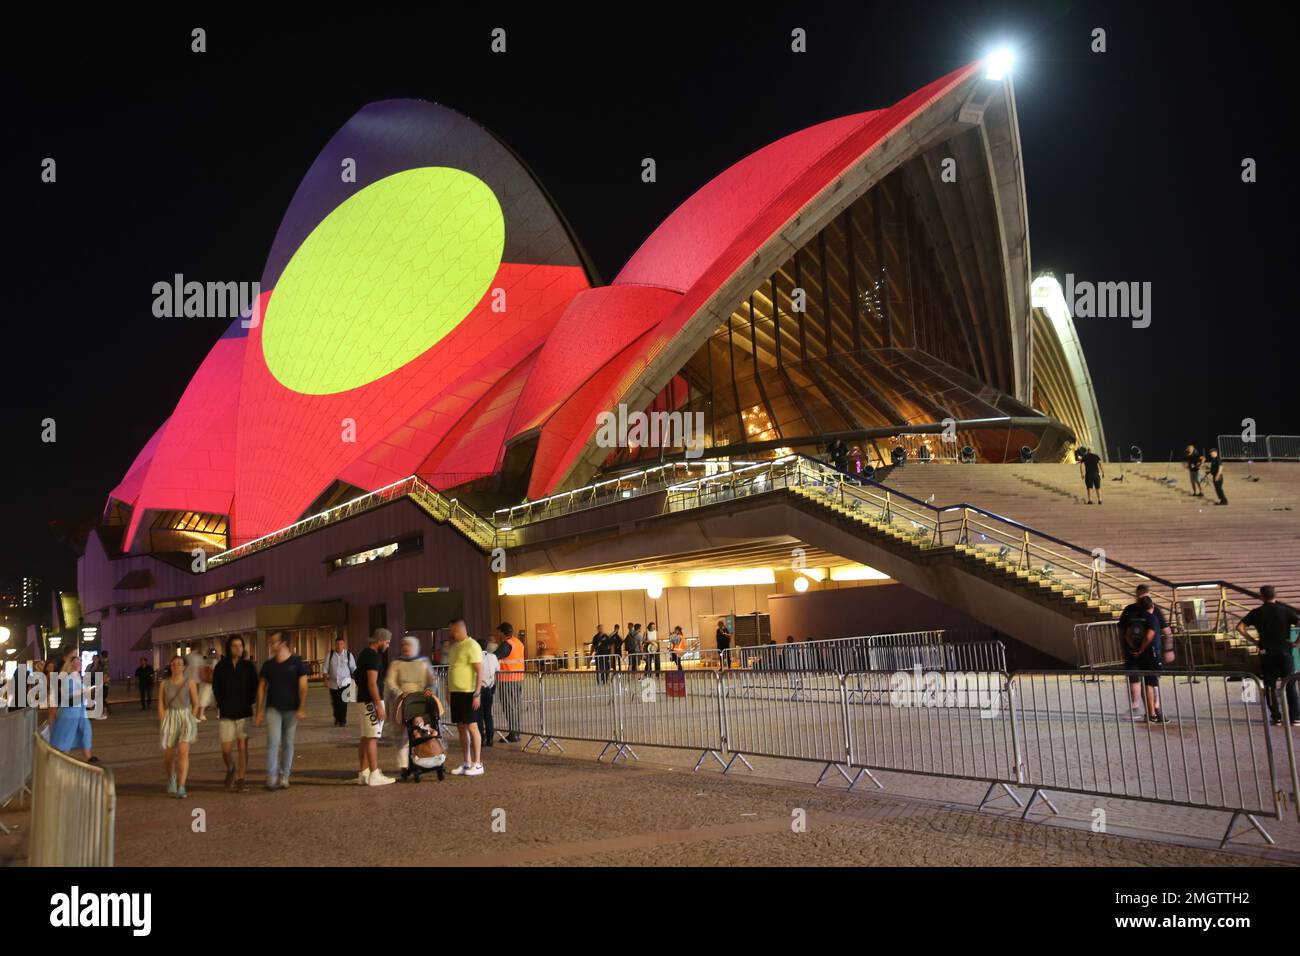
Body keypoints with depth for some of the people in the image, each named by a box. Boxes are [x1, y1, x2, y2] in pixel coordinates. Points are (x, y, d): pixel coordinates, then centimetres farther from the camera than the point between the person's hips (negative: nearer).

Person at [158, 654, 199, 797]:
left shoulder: (190, 682, -1)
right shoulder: (165, 683, 5)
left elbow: (196, 704, 4)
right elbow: (160, 705, 4)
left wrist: (191, 720, 0)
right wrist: (162, 723, -5)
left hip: (186, 717, -2)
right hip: (169, 719, 2)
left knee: (183, 752, -16)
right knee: (168, 755, 8)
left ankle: (181, 788, -18)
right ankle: (171, 778, 40)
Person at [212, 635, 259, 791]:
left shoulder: (248, 666, 1)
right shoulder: (221, 667, 0)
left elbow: (254, 687, 7)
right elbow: (216, 689, 7)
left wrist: (250, 702, -2)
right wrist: (221, 706, 0)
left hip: (244, 713, 0)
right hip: (226, 714, 0)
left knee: (242, 747, -2)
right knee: (226, 749, -2)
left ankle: (240, 779, 8)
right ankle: (230, 770, 28)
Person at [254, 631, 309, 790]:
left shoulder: (296, 662, -1)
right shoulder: (268, 664, 5)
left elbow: (303, 686, -3)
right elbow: (262, 687, 10)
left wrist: (302, 708, -12)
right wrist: (259, 711, 5)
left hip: (291, 710, -1)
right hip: (273, 708, 1)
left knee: (288, 744, 6)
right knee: (273, 741, -12)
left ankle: (284, 777, 14)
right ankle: (271, 777, -12)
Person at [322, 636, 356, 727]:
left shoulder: (348, 654, 0)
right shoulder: (330, 655, 1)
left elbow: (353, 669, 4)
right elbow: (325, 668, 4)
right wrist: (326, 680, -4)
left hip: (345, 683, -2)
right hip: (333, 683, 2)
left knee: (343, 702, -10)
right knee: (335, 703, 8)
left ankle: (343, 720, 3)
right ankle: (337, 719, 29)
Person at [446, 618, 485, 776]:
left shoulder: (472, 646, -11)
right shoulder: (454, 646, 15)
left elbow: (480, 671, -15)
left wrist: (477, 694, -20)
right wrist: (448, 690, 17)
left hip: (468, 693, -8)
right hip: (455, 692, 8)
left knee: (472, 727, -5)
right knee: (461, 727, 10)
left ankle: (477, 764, 0)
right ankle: (467, 763, 17)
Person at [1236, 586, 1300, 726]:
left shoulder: (1257, 612, 2)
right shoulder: (1285, 610, 0)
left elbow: (1240, 627, -4)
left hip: (1266, 653, 1)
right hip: (1285, 651, -1)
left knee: (1270, 687, 9)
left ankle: (1276, 717, 8)